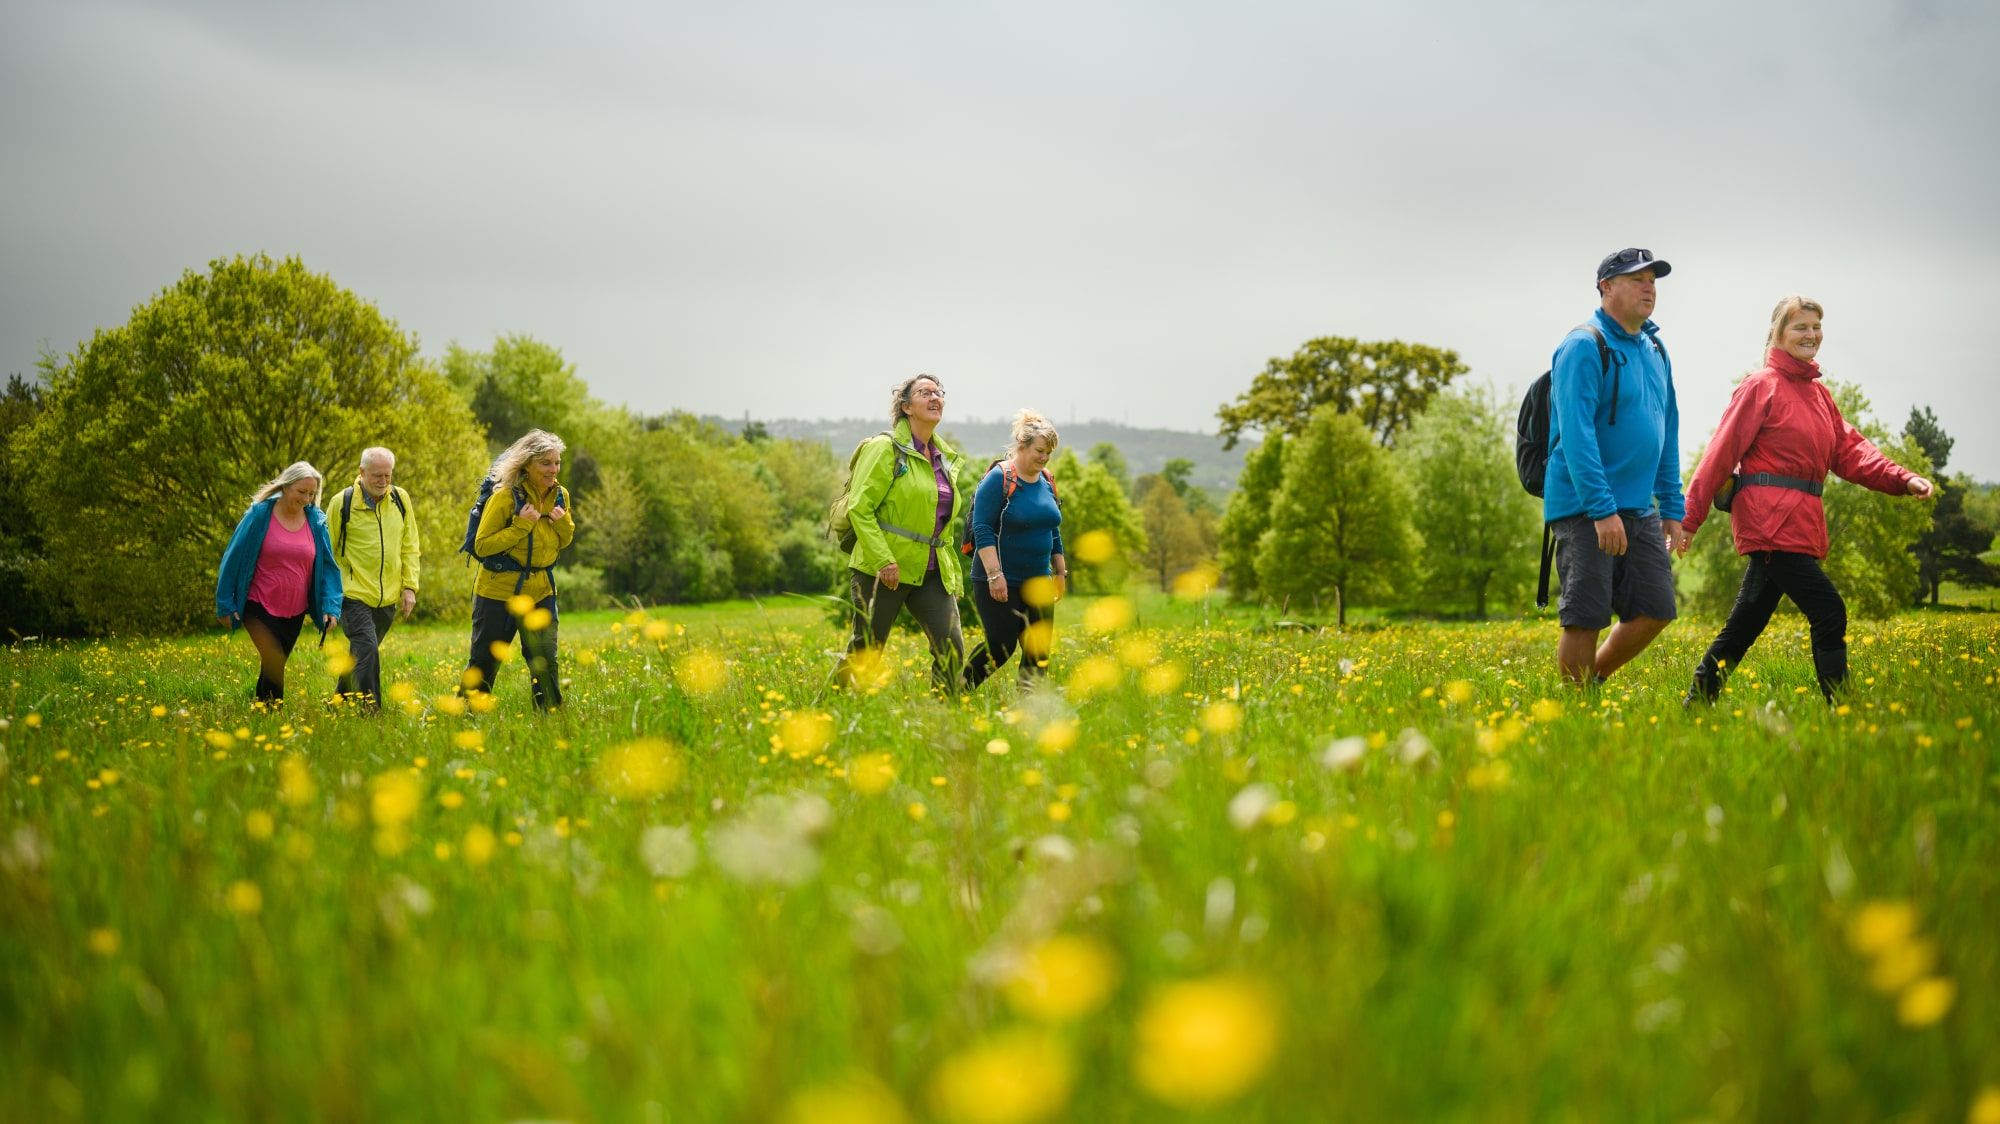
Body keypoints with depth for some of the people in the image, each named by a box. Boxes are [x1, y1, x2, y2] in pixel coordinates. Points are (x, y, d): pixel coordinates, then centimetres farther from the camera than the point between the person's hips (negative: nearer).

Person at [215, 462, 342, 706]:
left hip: (295, 612, 3)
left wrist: (330, 606, -8)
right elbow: (234, 558, -4)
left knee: (273, 666, 12)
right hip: (259, 607, -3)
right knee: (274, 662, -16)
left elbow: (327, 566, 4)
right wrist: (225, 605, -3)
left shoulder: (316, 520, -1)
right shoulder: (259, 514, -9)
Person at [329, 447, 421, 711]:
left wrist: (409, 587, 6)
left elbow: (410, 548, 11)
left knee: (361, 652, 16)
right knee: (367, 650, -18)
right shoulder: (342, 502, -7)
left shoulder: (400, 499, 4)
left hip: (387, 598, 4)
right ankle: (369, 709, -15)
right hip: (354, 595, -4)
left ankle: (343, 699, 32)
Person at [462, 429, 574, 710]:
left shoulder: (560, 495, 1)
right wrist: (520, 526, -24)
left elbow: (564, 543, 14)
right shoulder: (506, 497, -17)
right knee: (484, 663, 7)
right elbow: (482, 546, -16)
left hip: (540, 592, 4)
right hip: (498, 592, -4)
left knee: (545, 660, -1)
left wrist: (564, 523, -8)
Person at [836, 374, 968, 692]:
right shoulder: (885, 448, -8)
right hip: (882, 569, -6)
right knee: (867, 648, 2)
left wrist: (952, 569, 18)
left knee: (951, 644, -8)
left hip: (931, 571, 6)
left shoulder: (945, 457, 14)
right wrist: (884, 561, -22)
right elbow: (859, 508, -14)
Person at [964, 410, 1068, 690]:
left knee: (1038, 651, 2)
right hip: (1000, 583, -7)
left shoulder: (1046, 482, 11)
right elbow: (983, 530, -17)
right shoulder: (998, 479, -12)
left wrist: (1061, 572, 19)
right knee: (1001, 648, -8)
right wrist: (994, 574, -23)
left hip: (1038, 582, 7)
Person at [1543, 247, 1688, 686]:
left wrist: (1672, 509, 16)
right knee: (1585, 620, -5)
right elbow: (1575, 433, -19)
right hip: (1585, 509, -8)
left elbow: (1667, 432, 20)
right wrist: (1602, 510, -24)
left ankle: (1593, 680, 23)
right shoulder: (1584, 347, -11)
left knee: (1655, 611, 5)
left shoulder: (1655, 351, 15)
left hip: (1640, 510, 8)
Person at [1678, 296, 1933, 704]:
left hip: (1800, 524, 8)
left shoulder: (1818, 392, 19)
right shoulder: (1761, 386, -5)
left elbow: (1849, 450, 11)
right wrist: (1689, 520, -11)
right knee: (1829, 614, -12)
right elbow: (1721, 455, -8)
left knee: (1745, 624, 12)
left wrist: (1903, 479, -4)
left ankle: (1697, 705, 19)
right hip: (1771, 521, -8)